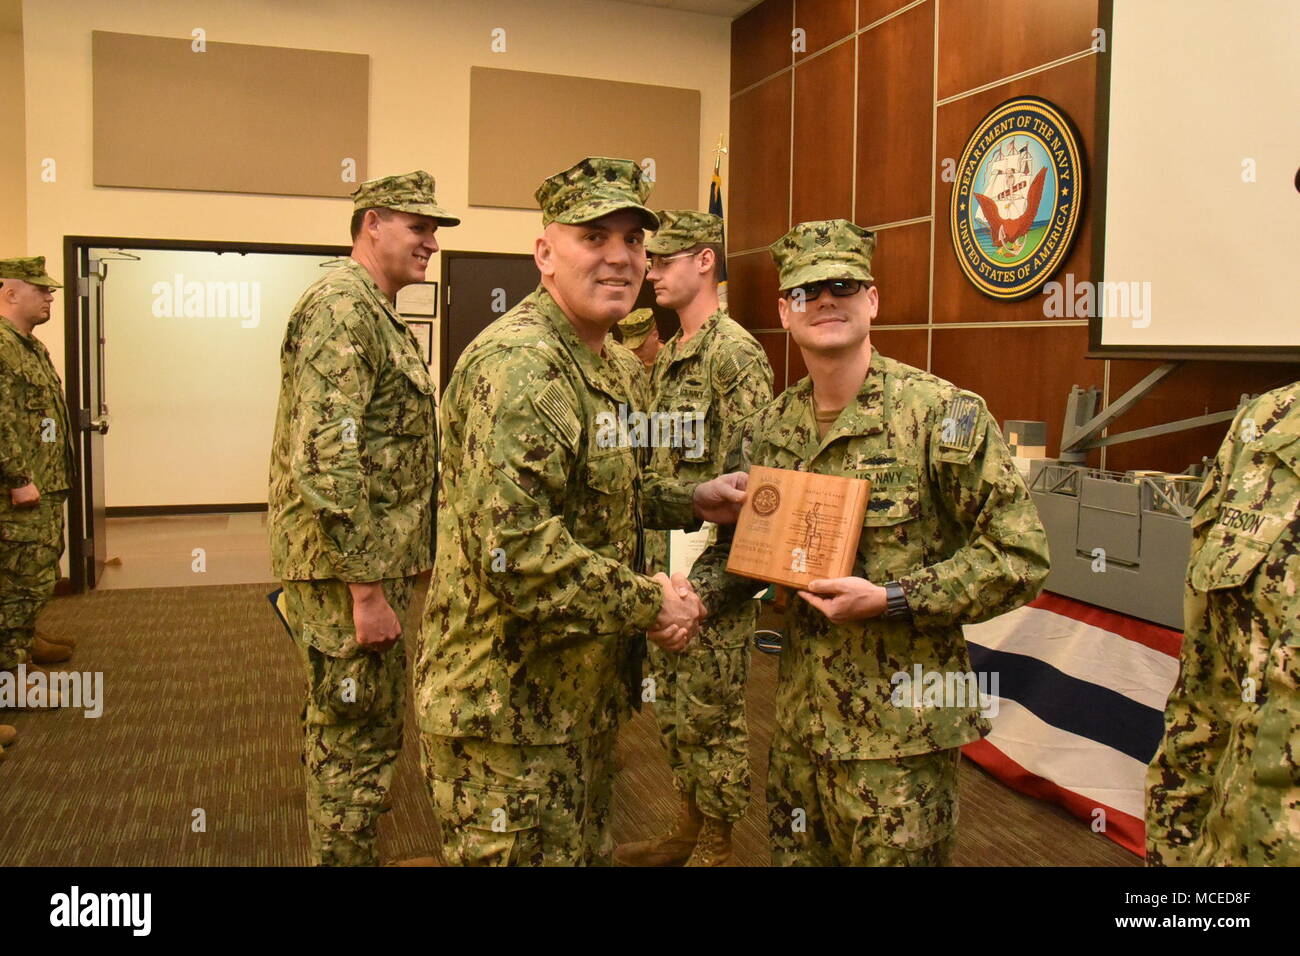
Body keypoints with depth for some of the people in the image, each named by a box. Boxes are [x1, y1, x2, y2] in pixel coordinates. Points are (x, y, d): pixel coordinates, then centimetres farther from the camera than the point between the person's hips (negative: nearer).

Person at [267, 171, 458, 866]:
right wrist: (366, 590, -24)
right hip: (346, 573, -10)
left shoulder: (378, 315, 17)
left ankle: (346, 854, 34)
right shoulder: (341, 306, -16)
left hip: (373, 561, 10)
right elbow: (326, 458, -25)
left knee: (347, 735, 20)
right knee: (357, 740, 1)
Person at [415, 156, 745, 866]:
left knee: (584, 849, 24)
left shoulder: (603, 367, 12)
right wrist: (650, 601, -21)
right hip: (509, 709, -10)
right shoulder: (517, 366, -23)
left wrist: (691, 501, 8)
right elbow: (514, 550, -31)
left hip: (582, 695, 10)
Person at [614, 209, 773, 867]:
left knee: (710, 714, 3)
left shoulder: (734, 353, -15)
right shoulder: (669, 355, 14)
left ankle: (715, 848, 19)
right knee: (672, 706, 18)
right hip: (666, 562, 9)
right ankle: (688, 828, 34)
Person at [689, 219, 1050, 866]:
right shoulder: (770, 429, 4)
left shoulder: (943, 414, -13)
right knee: (796, 853, 20)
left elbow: (1020, 555, -13)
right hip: (799, 721, 5)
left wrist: (892, 601, -20)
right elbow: (740, 543, 15)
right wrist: (697, 594, -5)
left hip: (898, 731, -5)